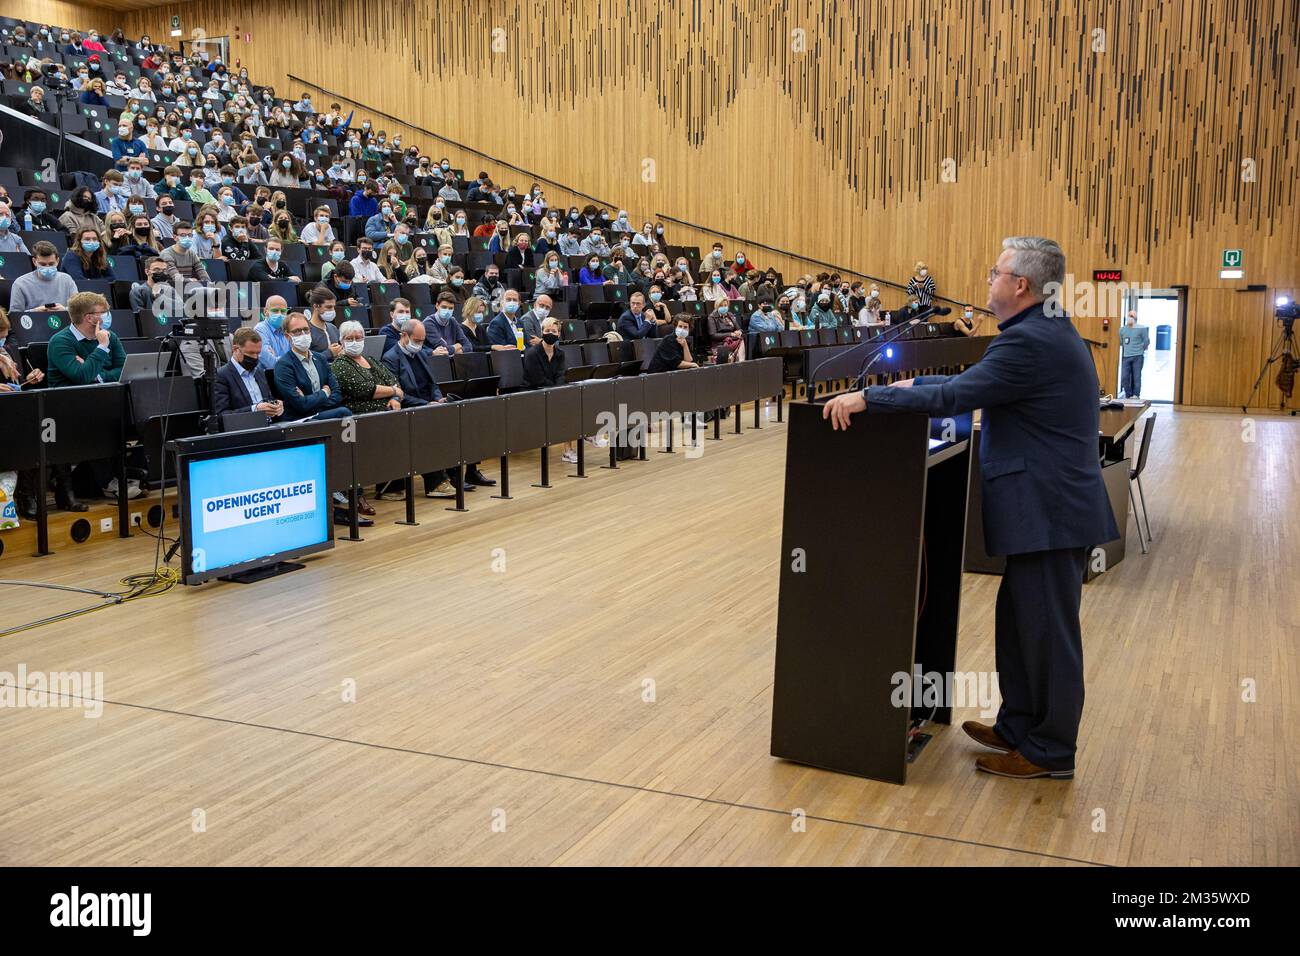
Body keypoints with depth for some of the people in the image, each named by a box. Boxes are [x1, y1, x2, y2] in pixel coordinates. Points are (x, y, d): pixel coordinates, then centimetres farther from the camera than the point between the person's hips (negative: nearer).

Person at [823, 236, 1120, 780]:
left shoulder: (1029, 341, -20)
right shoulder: (1047, 332, 13)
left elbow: (955, 397, -24)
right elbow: (976, 383, 22)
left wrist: (866, 398, -20)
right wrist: (915, 385, 21)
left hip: (1050, 511, -10)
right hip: (1050, 505, 10)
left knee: (1047, 631, 2)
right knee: (1020, 621, 19)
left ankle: (1051, 751, 15)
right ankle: (1020, 726, 32)